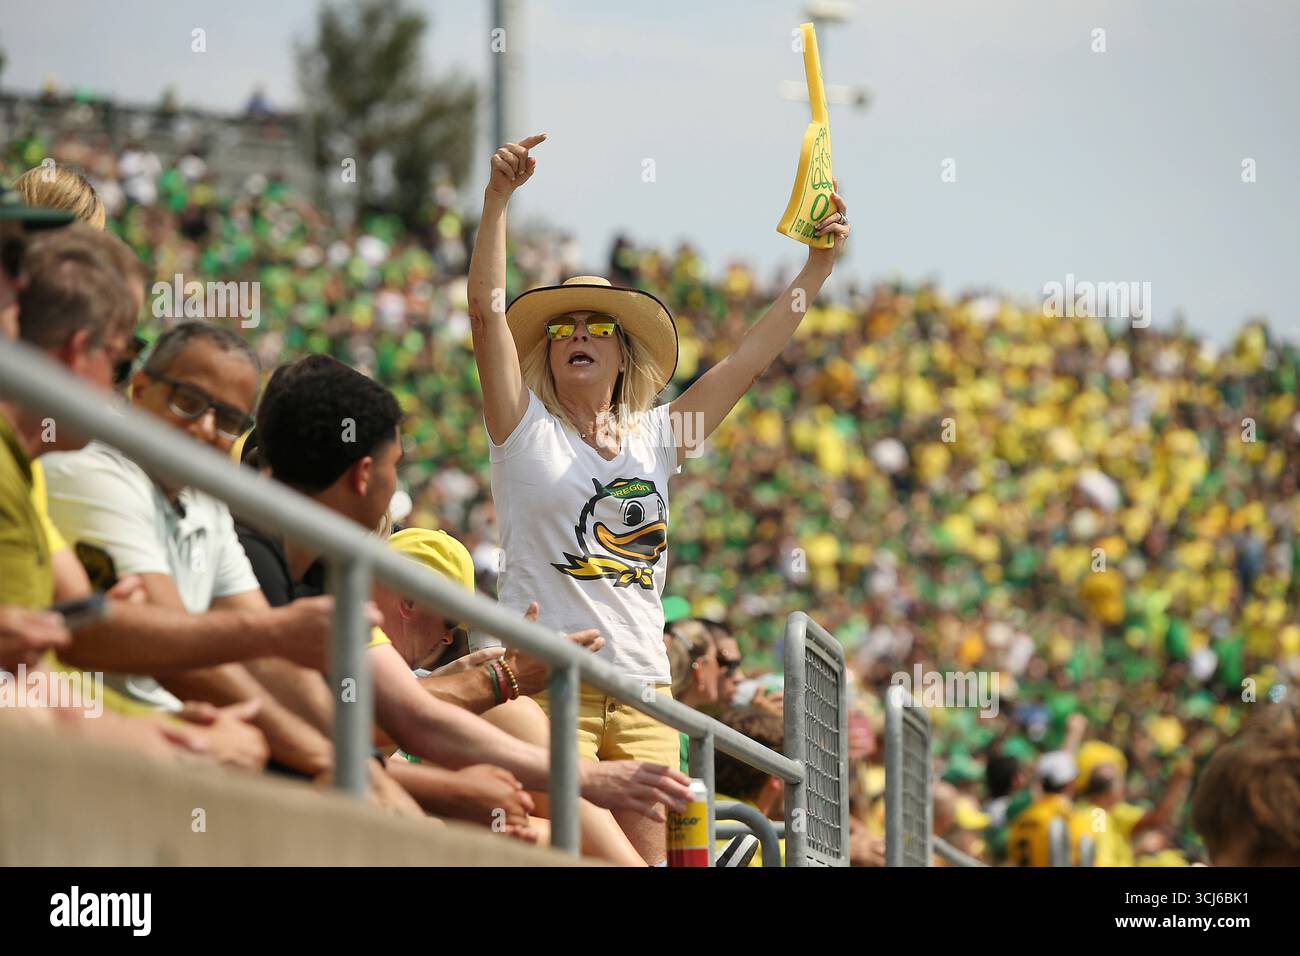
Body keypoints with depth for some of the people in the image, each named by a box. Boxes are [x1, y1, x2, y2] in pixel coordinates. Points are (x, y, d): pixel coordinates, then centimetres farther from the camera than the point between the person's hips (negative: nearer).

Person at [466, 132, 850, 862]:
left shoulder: (655, 440, 16)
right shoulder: (526, 432, 6)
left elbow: (750, 360, 16)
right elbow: (486, 309, -5)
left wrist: (818, 268, 13)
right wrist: (497, 199, -15)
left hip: (642, 684, 4)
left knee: (646, 855, 0)